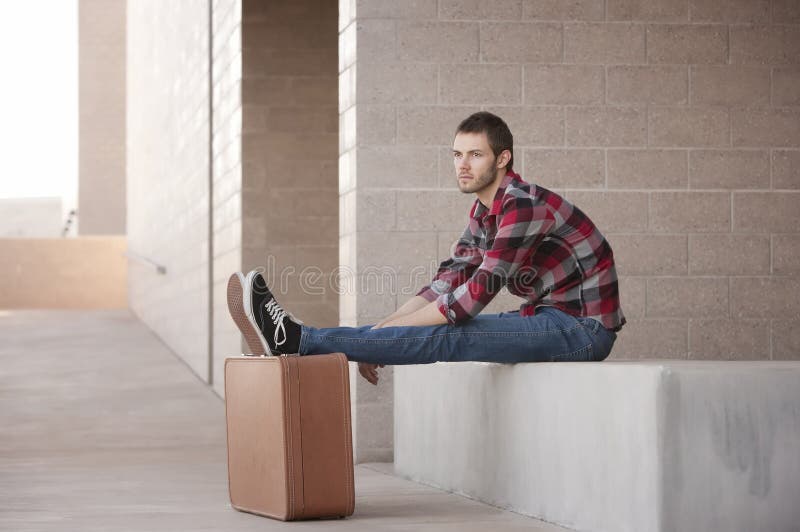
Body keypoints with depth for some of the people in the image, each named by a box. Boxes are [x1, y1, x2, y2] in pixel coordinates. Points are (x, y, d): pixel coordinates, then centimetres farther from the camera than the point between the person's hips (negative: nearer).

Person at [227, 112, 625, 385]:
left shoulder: (523, 205, -20)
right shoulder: (484, 212, 11)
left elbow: (474, 296, -24)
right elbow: (446, 284, 8)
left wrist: (384, 333, -19)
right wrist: (381, 332, -5)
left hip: (582, 328, -9)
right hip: (550, 318, 9)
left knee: (446, 338, -20)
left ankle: (295, 339, -26)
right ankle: (291, 339, -6)